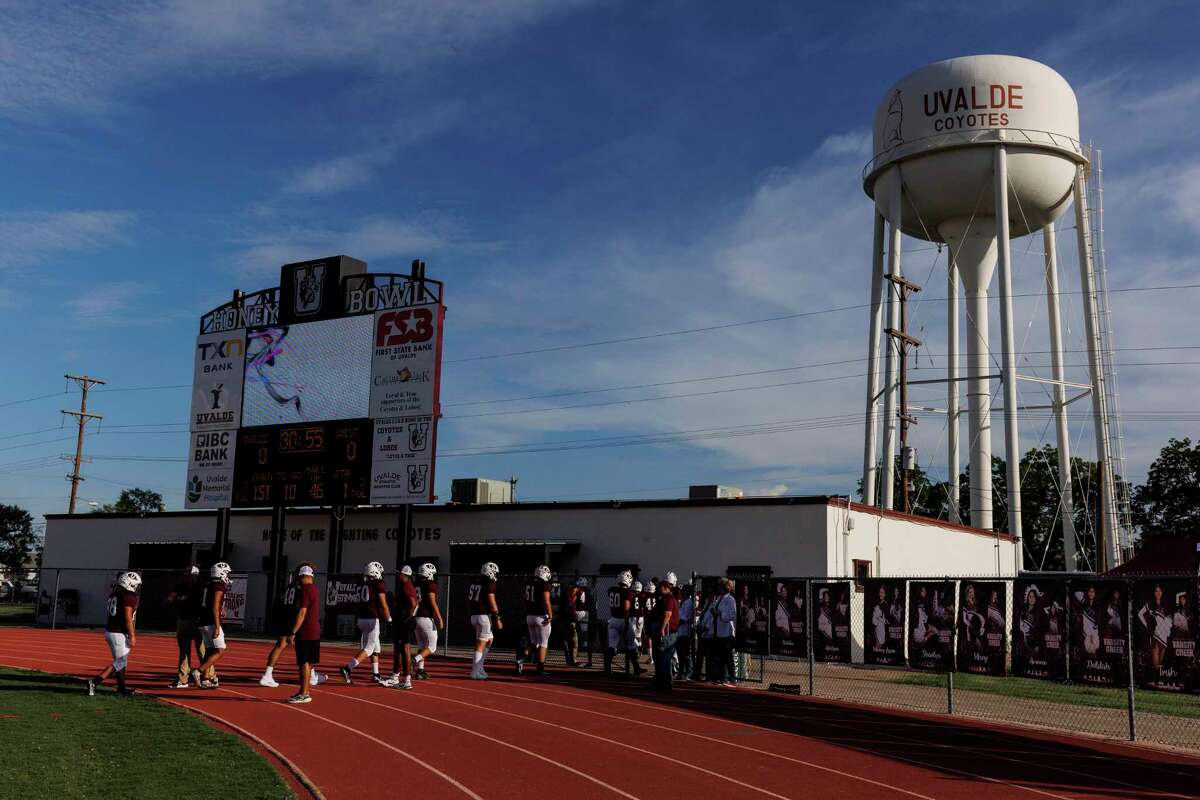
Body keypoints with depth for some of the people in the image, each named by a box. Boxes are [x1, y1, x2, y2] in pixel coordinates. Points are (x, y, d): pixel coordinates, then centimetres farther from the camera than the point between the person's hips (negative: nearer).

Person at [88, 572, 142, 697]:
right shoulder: (129, 597, -16)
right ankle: (94, 682, -9)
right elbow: (128, 618, -19)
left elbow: (113, 614, 15)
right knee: (120, 663, -2)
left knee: (121, 661, 18)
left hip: (110, 630, 9)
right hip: (120, 634, -9)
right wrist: (132, 636, -15)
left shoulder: (114, 594, 10)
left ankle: (122, 688, 25)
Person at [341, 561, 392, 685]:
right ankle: (347, 668, -12)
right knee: (368, 649, -3)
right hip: (373, 620, -8)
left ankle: (375, 674, 20)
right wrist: (389, 620, -2)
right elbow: (384, 606, -12)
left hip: (361, 618, 8)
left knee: (376, 648, 17)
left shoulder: (364, 585, 11)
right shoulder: (379, 584, -10)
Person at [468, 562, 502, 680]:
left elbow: (468, 601, 17)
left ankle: (478, 666, 18)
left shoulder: (473, 583, 11)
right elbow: (492, 604, -15)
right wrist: (498, 619, -10)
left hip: (474, 616, 8)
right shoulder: (489, 584, -13)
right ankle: (475, 672, 0)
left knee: (489, 640, 21)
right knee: (481, 645, -2)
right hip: (484, 616, -8)